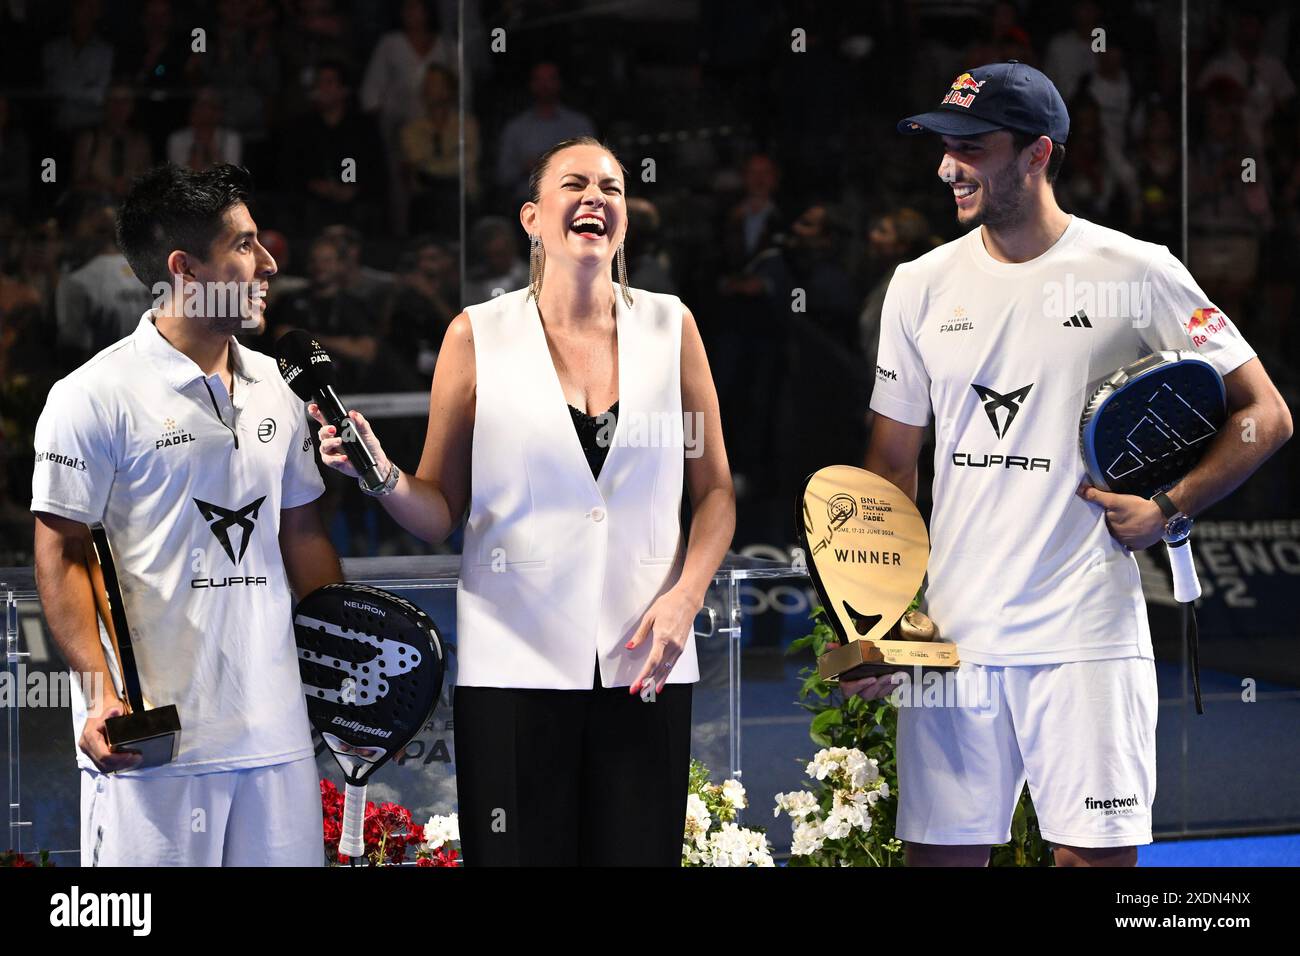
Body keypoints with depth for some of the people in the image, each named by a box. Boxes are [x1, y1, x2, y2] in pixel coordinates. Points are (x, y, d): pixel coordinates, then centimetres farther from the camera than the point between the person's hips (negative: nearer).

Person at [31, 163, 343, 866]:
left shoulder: (275, 389, 14)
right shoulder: (93, 396, -6)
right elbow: (60, 553, -7)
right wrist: (99, 689, -18)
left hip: (275, 729, 6)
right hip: (150, 738, -6)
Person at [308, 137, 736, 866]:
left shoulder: (670, 327, 6)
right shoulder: (478, 336, 2)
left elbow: (715, 490, 8)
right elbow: (439, 512, 5)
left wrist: (685, 596, -6)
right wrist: (383, 476, -15)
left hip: (644, 665, 1)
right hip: (516, 666, -1)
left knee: (640, 852, 3)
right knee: (523, 855, 0)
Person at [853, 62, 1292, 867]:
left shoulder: (1137, 274, -2)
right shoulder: (921, 285, 9)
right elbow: (893, 463, 14)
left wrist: (1168, 508, -10)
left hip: (1086, 637, -3)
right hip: (950, 635, 3)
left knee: (1098, 853, -6)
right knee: (940, 851, 3)